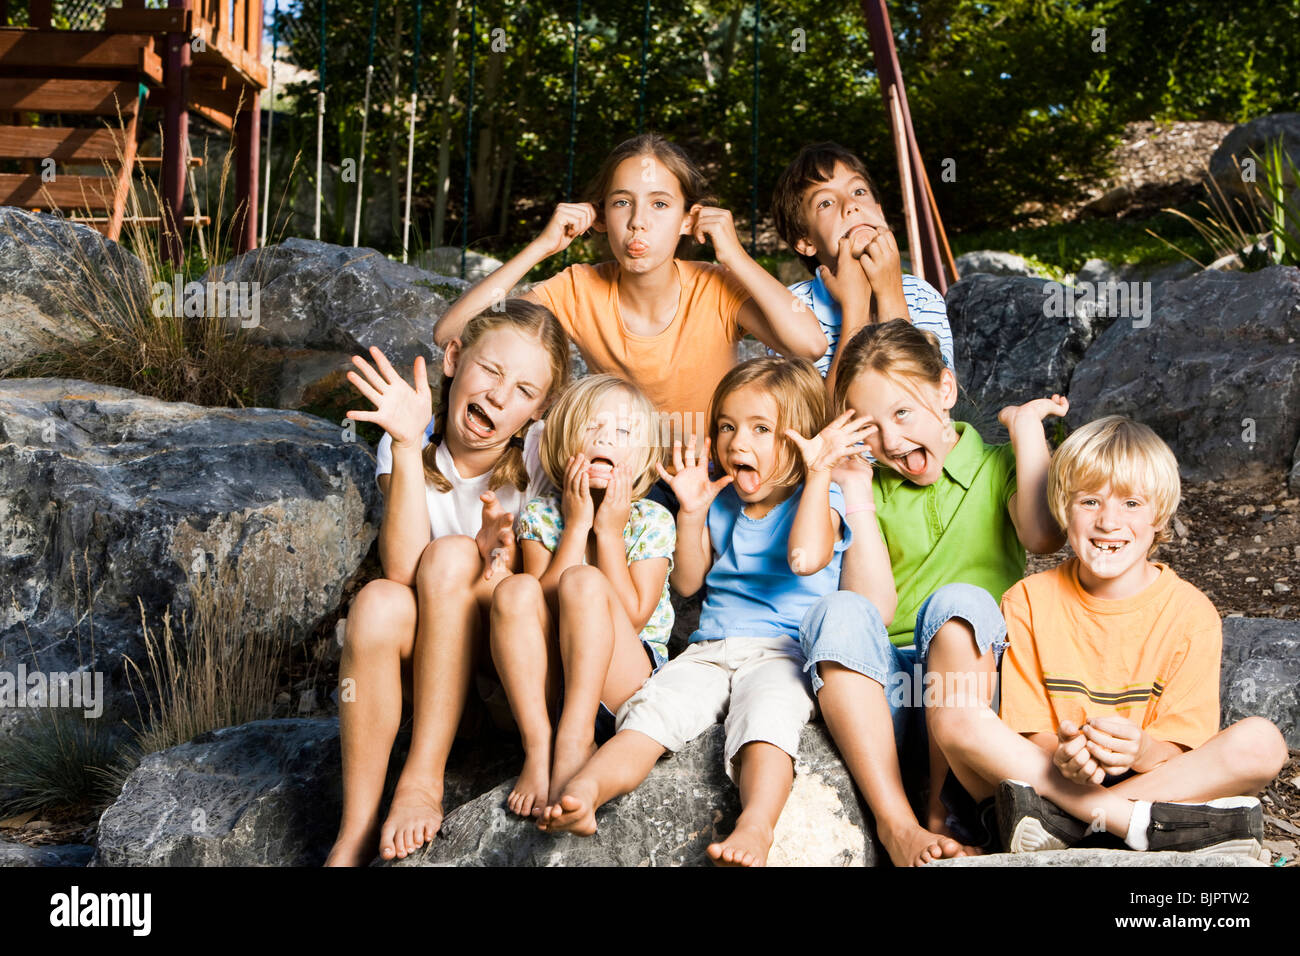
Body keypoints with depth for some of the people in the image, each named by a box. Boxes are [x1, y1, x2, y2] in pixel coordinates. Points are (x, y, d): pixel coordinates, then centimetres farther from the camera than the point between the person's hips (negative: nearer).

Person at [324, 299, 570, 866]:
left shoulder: (543, 452, -9)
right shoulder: (410, 447, -5)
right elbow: (402, 569, -20)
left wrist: (506, 552, -31)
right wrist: (407, 446, -26)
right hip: (422, 667, 2)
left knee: (451, 555, -27)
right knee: (379, 602, -31)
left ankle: (423, 781, -23)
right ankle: (355, 836, -22)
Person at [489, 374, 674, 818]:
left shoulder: (652, 520, 2)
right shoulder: (540, 515, 6)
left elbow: (633, 618, -10)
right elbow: (543, 606, -9)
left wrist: (609, 530, -9)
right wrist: (576, 526, -10)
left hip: (627, 680, -2)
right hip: (546, 683, 2)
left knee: (582, 581, -27)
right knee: (515, 590, -26)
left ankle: (575, 740, -32)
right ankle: (537, 746, -30)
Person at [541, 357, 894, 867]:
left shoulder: (816, 498, 3)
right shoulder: (721, 503, 19)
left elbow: (806, 557, -20)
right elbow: (687, 582, 18)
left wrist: (818, 472, -16)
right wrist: (691, 512, 6)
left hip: (783, 649, -4)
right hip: (710, 648, 4)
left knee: (766, 714, -36)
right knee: (653, 706, -24)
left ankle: (756, 824, -57)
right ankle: (583, 791, -44)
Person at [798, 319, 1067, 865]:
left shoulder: (999, 467, 11)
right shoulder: (872, 490, 15)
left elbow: (1043, 537, -14)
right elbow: (875, 603, 0)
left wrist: (1026, 425, -3)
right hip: (883, 693, 2)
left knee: (959, 601, -32)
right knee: (838, 610, -28)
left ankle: (941, 810, -25)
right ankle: (897, 824, -35)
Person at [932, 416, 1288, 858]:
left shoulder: (1190, 612, -1)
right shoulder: (1027, 602, 0)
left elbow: (1181, 751, -5)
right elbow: (1029, 732, -4)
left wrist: (1142, 751, -29)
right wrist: (1060, 753, -28)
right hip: (1046, 771, 0)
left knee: (1261, 741, -25)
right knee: (952, 714, -27)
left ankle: (1057, 819, -30)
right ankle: (1143, 825, -31)